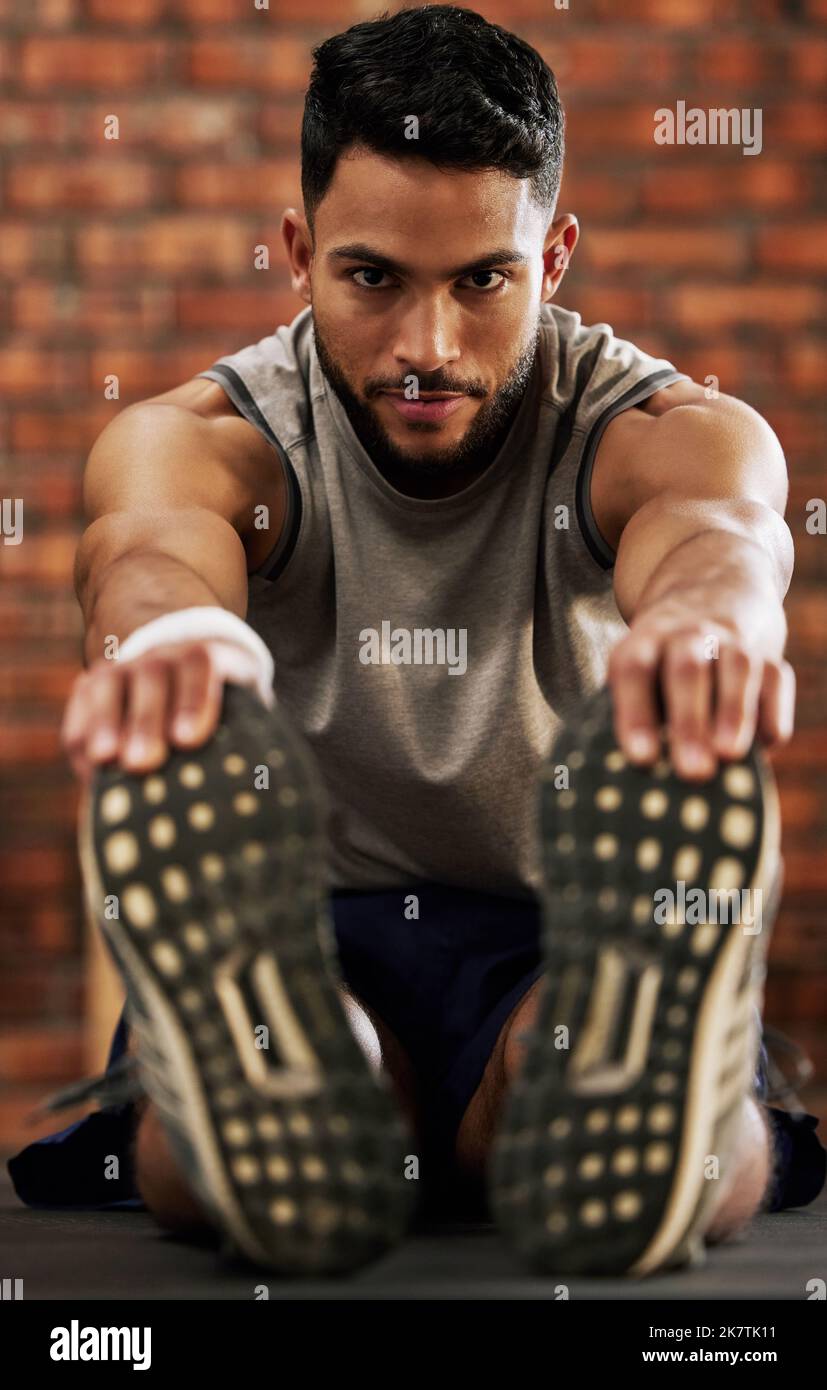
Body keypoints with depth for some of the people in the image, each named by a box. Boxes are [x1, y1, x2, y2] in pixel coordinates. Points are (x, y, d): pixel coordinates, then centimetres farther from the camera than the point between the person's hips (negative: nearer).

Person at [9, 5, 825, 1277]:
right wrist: (170, 631, -60)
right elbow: (152, 542, -31)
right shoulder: (201, 441, -4)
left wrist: (700, 620, -60)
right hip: (290, 938, 0)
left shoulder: (669, 433, -5)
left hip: (573, 939, 0)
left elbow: (719, 533, -31)